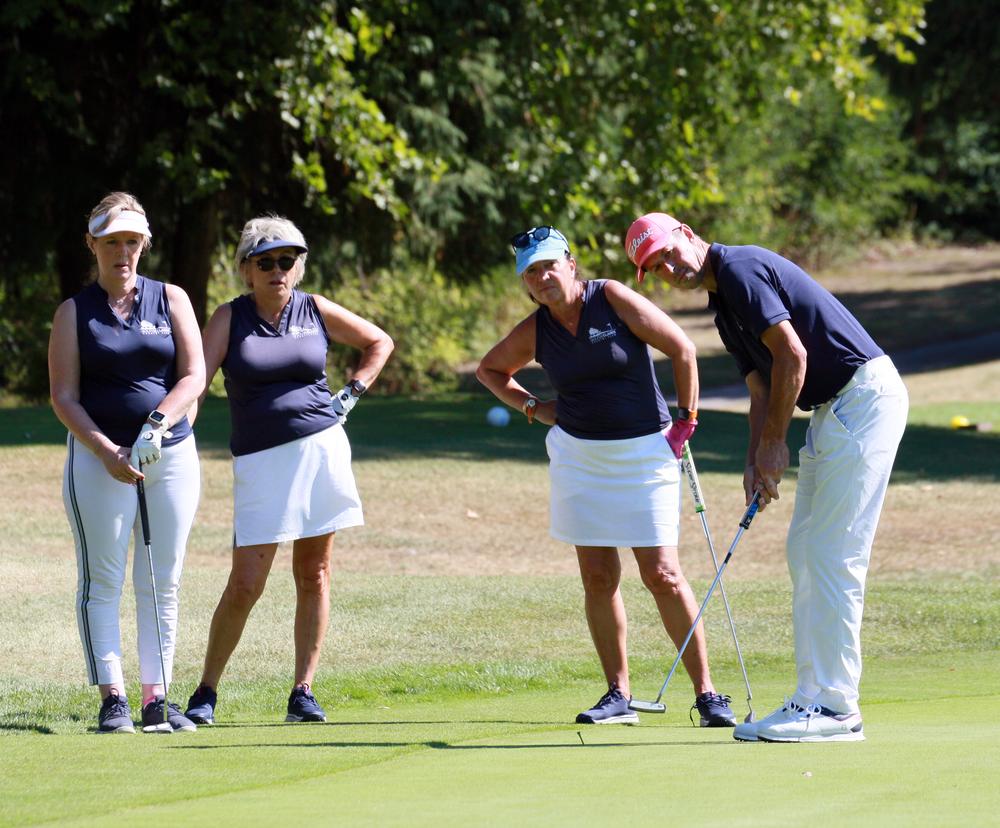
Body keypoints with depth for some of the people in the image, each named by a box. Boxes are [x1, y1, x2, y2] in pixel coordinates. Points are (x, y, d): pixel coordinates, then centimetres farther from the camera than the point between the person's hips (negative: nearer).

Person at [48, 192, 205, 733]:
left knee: (162, 582, 3)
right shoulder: (74, 313, 5)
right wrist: (107, 451, -14)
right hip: (99, 456, -2)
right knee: (102, 581, -4)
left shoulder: (171, 300, 9)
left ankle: (155, 697, 7)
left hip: (171, 453, 2)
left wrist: (159, 424, -15)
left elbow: (194, 375, 1)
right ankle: (112, 698, -3)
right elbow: (64, 396, -1)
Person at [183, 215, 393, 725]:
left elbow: (379, 343, 21)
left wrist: (350, 394, 10)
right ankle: (206, 693, 4)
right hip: (259, 460, -2)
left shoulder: (316, 311, 6)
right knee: (245, 585, -7)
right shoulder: (230, 318, 0)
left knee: (314, 575, 3)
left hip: (322, 448, 2)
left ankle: (303, 692, 8)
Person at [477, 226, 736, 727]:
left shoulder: (614, 300, -10)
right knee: (598, 578, 2)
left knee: (662, 575, -8)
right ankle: (618, 695, 10)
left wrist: (686, 420, -5)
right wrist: (532, 408, 7)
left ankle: (706, 693, -2)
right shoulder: (534, 333, 1)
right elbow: (489, 371, 21)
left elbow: (682, 350, -8)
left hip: (645, 453, -4)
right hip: (578, 456, 4)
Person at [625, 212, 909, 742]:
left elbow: (791, 356, -18)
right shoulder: (723, 306, 19)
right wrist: (755, 461, 5)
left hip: (864, 396, -11)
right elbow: (762, 390, 19)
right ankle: (815, 698, 12)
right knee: (804, 552, 10)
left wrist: (774, 443, -10)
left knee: (833, 555, -11)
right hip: (834, 410, 11)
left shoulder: (740, 269, -12)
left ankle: (835, 707, -10)